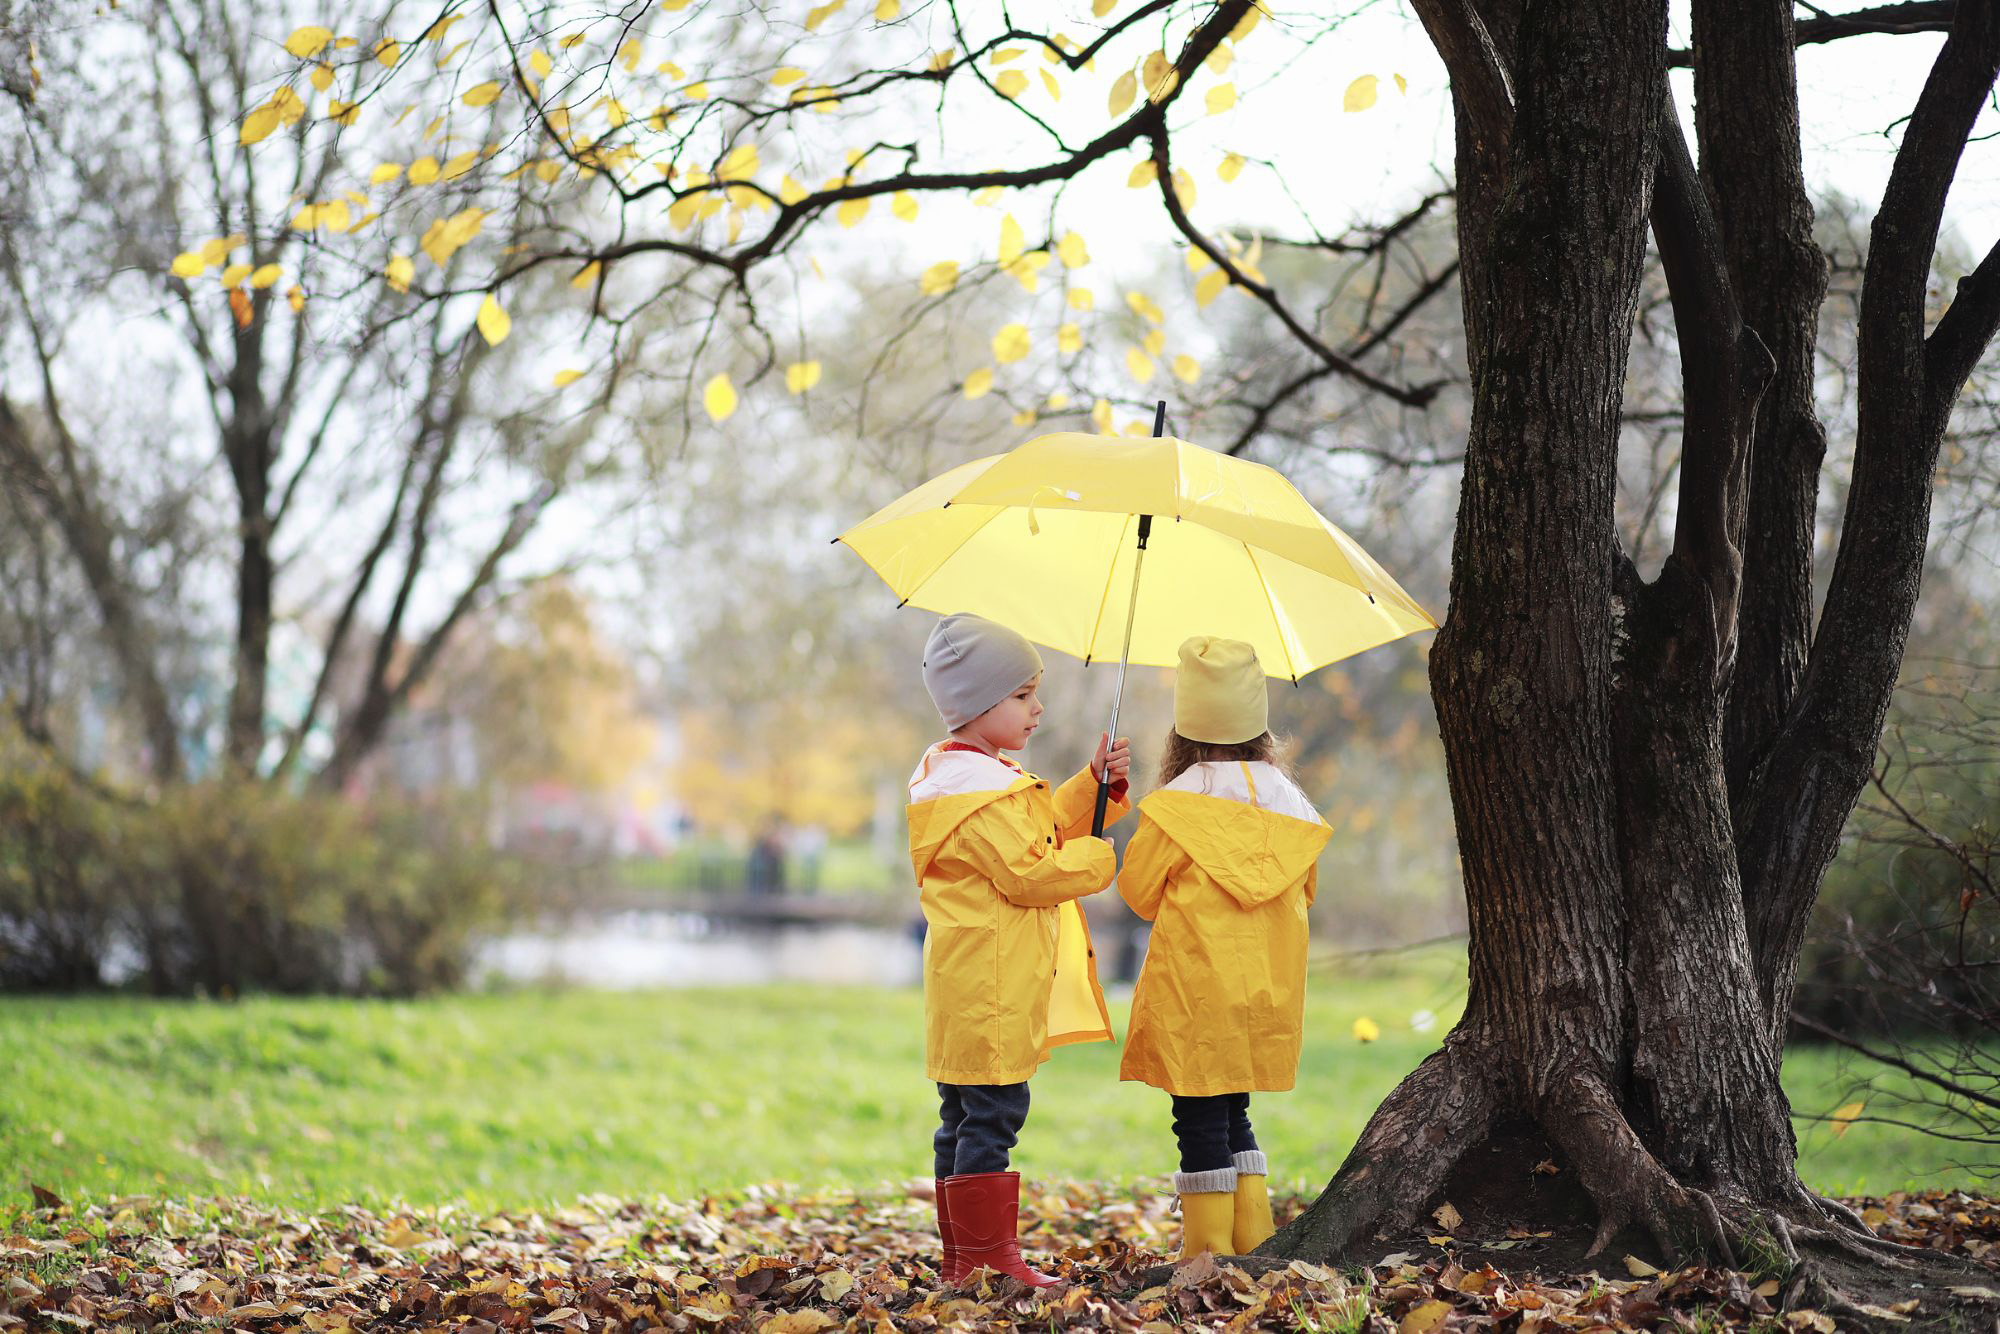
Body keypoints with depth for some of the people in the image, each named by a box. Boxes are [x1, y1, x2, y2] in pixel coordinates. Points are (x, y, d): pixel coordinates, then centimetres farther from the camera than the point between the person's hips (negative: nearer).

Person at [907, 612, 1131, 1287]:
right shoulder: (982, 791, -17)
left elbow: (1050, 826, 22)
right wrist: (1098, 859, -7)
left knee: (965, 1118, 13)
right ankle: (989, 1257, -7)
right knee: (992, 1113, -9)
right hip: (989, 991, -11)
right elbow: (1030, 872, -21)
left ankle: (961, 1254, 18)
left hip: (968, 987, 11)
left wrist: (1098, 784, 10)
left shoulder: (954, 771, 18)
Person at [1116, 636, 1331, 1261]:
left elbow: (1140, 892, -2)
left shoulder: (1175, 804, -11)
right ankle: (1253, 1240, 18)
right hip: (1270, 990, 5)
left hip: (1196, 987, -5)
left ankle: (1207, 1250, 2)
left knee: (1201, 1121, 0)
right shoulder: (1289, 800, 4)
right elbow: (1304, 890, 15)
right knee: (1235, 1115, 17)